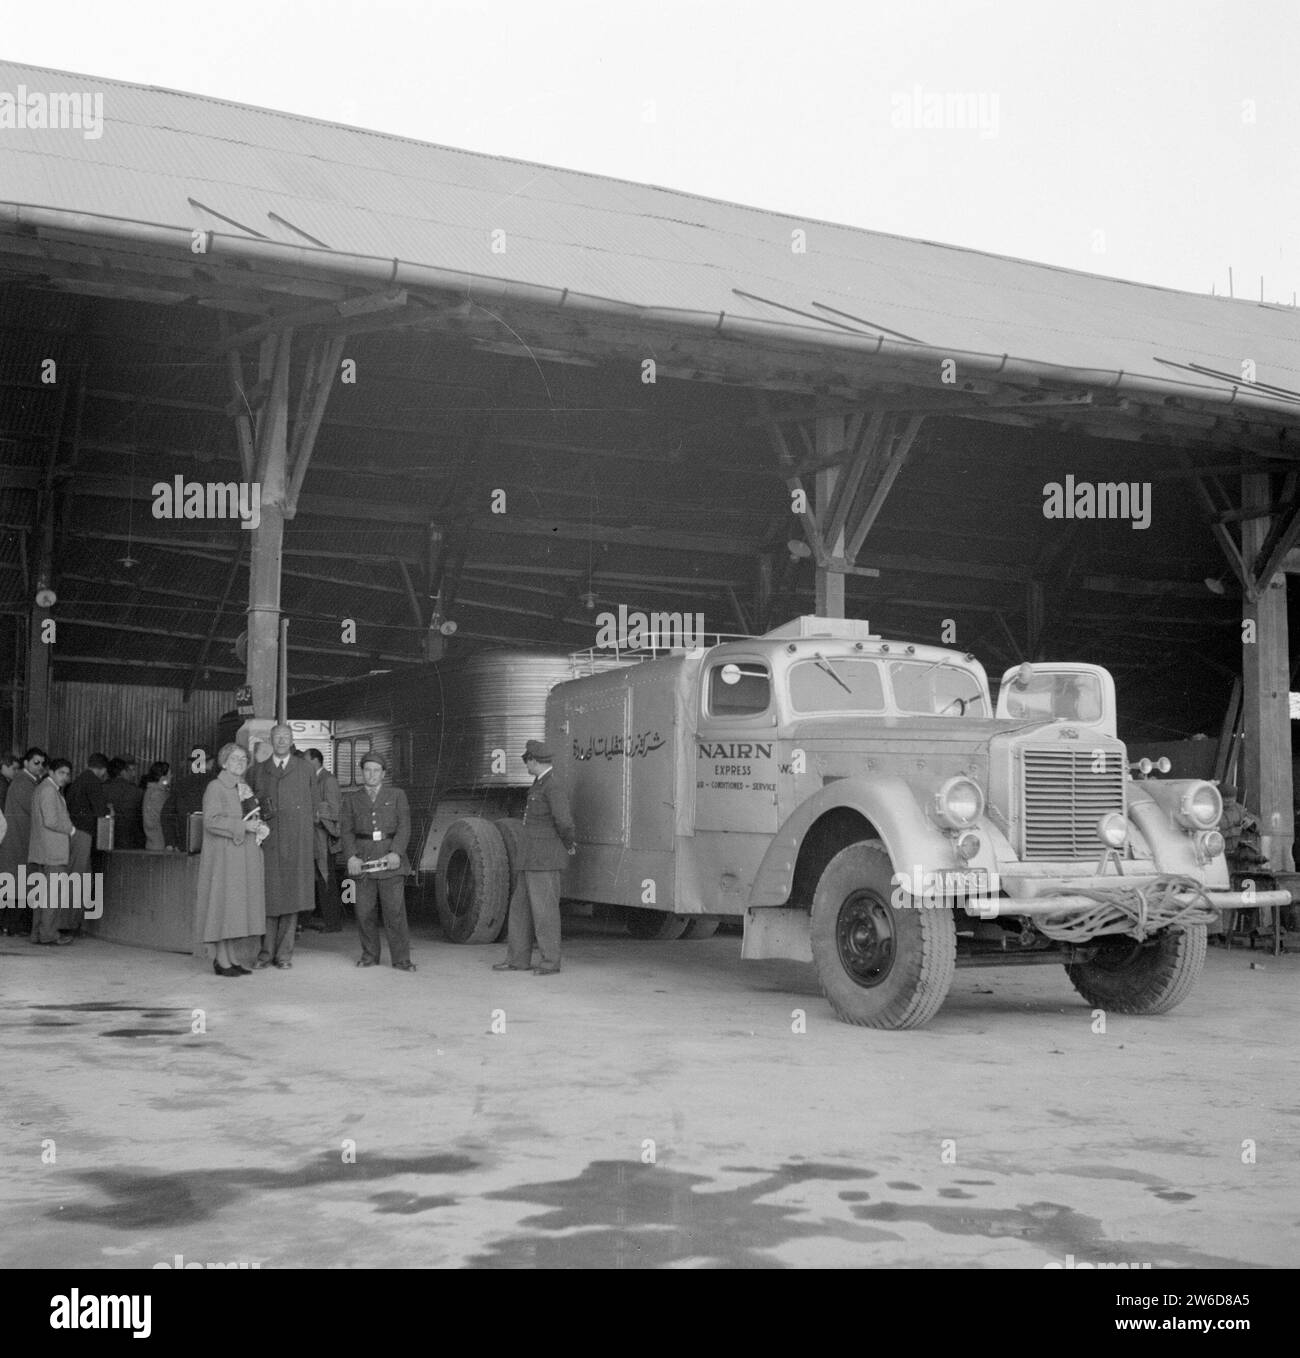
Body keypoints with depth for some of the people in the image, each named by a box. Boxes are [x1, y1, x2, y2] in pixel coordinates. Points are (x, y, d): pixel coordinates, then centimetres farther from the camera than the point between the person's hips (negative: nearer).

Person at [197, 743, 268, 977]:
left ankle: (230, 957, 11)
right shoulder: (215, 787, -7)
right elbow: (211, 821, -17)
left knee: (236, 906, 7)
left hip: (244, 857, 7)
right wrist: (242, 826, -20)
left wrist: (258, 827, 3)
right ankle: (221, 960, -3)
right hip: (223, 855, -7)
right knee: (223, 903, -6)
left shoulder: (246, 788, 17)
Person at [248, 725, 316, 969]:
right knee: (268, 896, -2)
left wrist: (306, 835, 9)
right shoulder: (259, 771, 11)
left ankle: (284, 954, 6)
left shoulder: (305, 768, 10)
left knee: (292, 895, 0)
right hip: (268, 843, 0)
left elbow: (312, 804, 12)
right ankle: (266, 952, 6)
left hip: (297, 842, 0)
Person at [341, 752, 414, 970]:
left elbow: (404, 827, 3)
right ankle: (370, 955, 14)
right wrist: (351, 856, -8)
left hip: (390, 860, -1)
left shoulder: (397, 796, 12)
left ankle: (401, 959, -2)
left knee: (395, 910, -6)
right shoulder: (352, 799, 15)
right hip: (363, 860, 2)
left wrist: (396, 852, -12)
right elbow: (347, 830, 8)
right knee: (364, 911, 0)